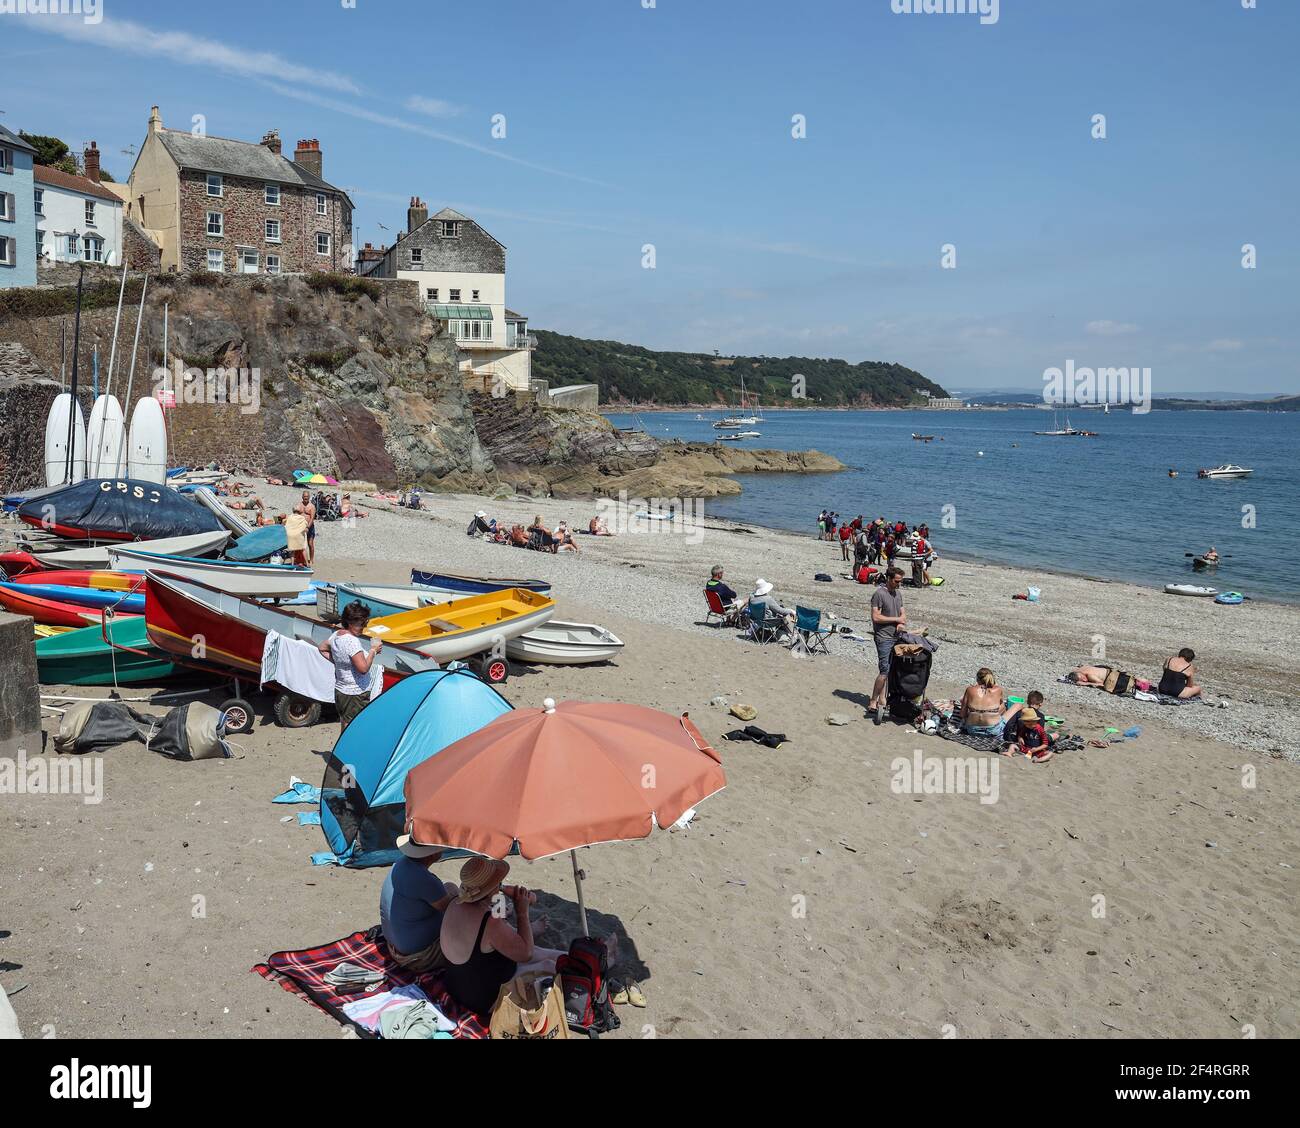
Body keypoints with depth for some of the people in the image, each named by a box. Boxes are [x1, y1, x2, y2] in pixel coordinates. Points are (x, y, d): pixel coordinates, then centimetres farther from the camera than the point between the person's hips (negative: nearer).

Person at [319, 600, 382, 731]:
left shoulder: (336, 635, 4)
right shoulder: (352, 641, -24)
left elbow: (322, 648, 22)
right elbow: (363, 668, -27)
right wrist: (373, 651, -15)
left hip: (339, 690, 9)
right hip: (355, 695, -9)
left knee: (345, 729, 20)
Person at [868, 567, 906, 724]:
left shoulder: (898, 594, 15)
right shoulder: (879, 594, -11)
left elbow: (903, 613, 20)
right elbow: (876, 617, -16)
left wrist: (902, 623, -3)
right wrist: (896, 619, -10)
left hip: (896, 637, 8)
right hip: (883, 637, -8)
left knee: (888, 671, 9)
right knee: (885, 671, -13)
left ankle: (881, 699, 17)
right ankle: (873, 702, -6)